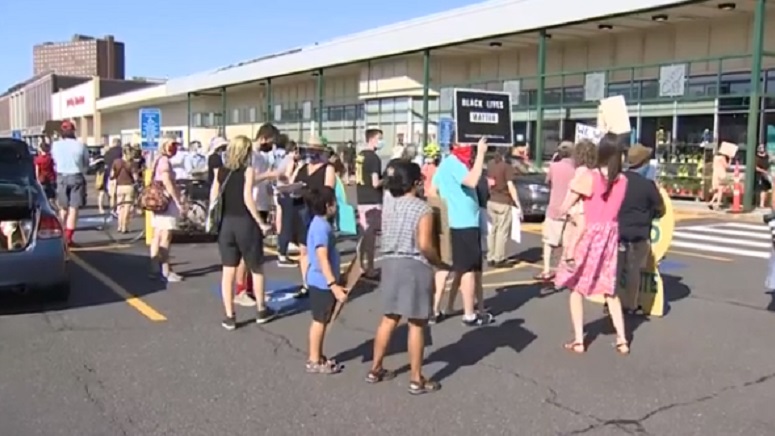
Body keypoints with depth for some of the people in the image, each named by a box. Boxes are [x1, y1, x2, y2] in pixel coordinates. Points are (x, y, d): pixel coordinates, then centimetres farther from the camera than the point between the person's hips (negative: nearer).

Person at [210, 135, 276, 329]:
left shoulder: (221, 171, 6)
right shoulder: (248, 170, -7)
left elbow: (213, 198, 4)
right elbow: (248, 198, -16)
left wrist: (218, 218, 14)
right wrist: (261, 223, -11)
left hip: (226, 224, 4)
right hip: (245, 223, -4)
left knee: (228, 271, 7)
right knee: (256, 268, 14)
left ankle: (229, 317, 9)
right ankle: (261, 310, 24)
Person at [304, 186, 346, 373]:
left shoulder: (321, 224, 10)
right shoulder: (321, 228, -22)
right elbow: (323, 260, -27)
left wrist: (334, 283, 26)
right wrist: (334, 285, -31)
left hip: (322, 282, 10)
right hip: (322, 282, -10)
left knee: (322, 321, 17)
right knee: (319, 321, 1)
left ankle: (318, 356, 27)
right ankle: (314, 361, 11)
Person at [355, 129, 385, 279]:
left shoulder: (360, 155, 11)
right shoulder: (374, 158, -15)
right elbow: (375, 183, -21)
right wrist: (386, 180, -5)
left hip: (361, 200, 8)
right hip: (373, 201, -8)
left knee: (365, 234, 15)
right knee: (371, 235, -1)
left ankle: (362, 265, 20)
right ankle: (369, 268, 3)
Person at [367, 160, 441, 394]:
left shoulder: (388, 207, 7)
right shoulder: (423, 209, -13)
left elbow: (386, 238, 11)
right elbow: (424, 245, -19)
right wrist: (437, 261, -4)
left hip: (391, 264, 7)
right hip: (415, 266, -6)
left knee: (389, 320, 17)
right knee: (416, 325, 3)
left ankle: (375, 369, 26)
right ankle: (416, 379, 10)